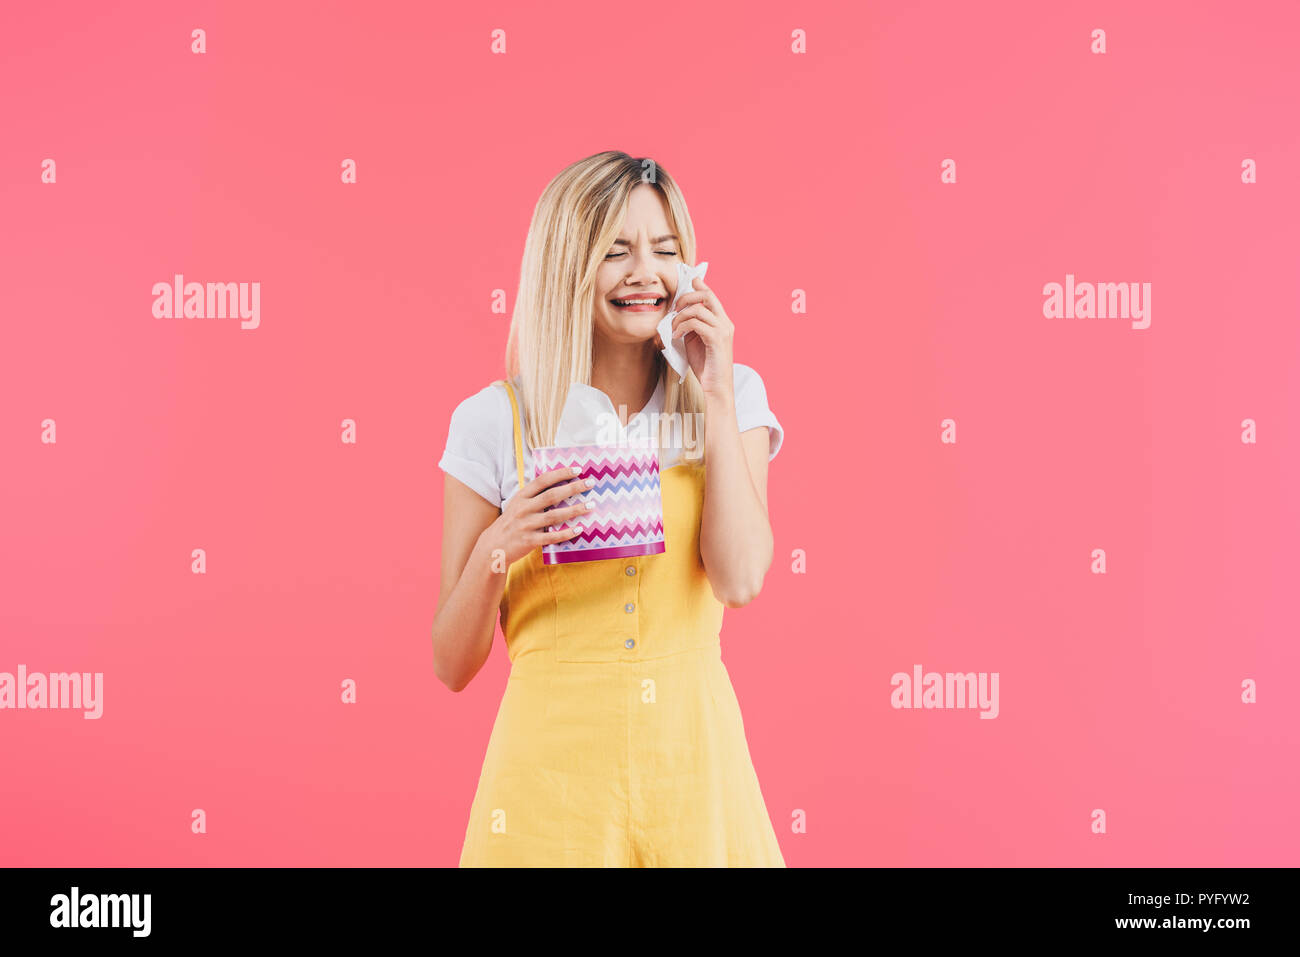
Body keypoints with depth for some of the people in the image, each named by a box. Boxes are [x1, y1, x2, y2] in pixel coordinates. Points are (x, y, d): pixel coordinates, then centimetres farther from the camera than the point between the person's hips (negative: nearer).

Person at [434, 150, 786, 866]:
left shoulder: (731, 397, 3)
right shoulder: (494, 421, -2)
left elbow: (740, 580, -14)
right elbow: (452, 666, 1)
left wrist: (715, 398, -9)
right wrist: (496, 551, -17)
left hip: (691, 757, 1)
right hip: (554, 760, -1)